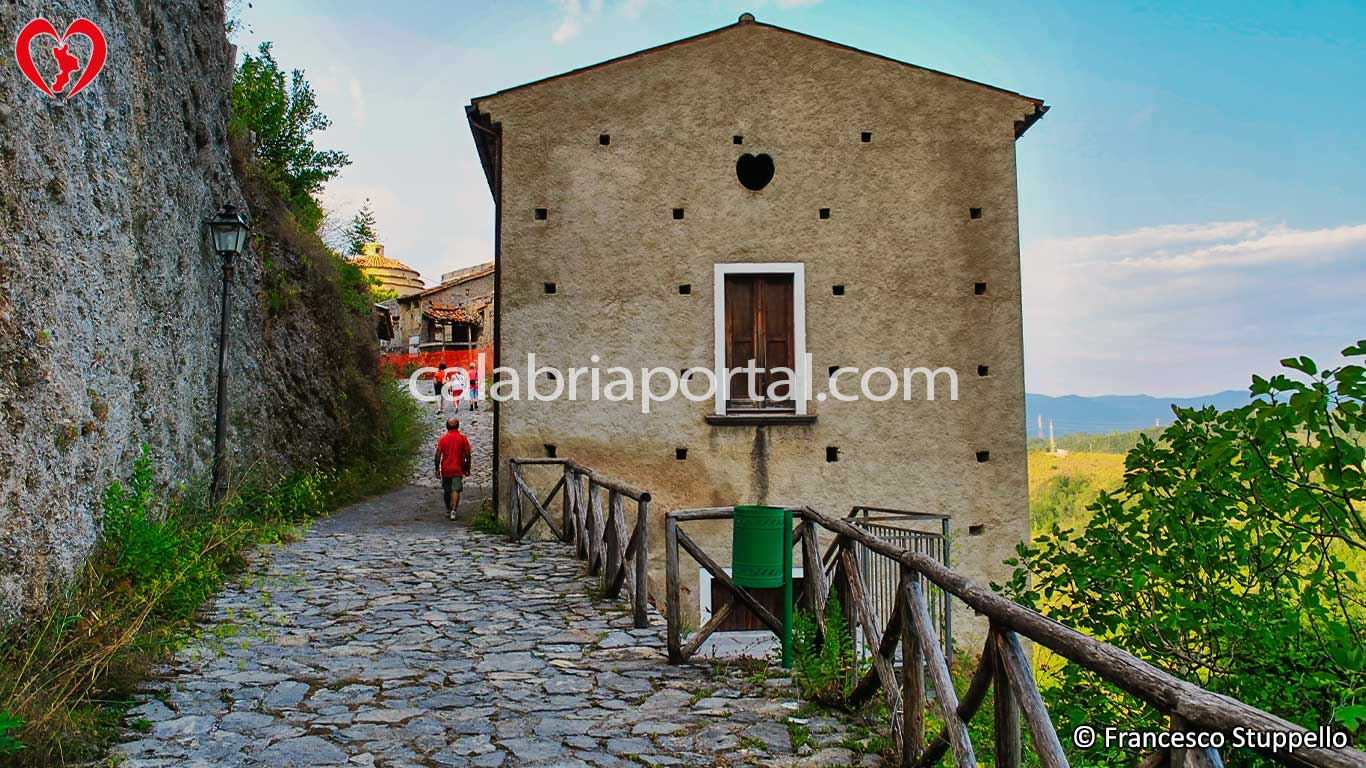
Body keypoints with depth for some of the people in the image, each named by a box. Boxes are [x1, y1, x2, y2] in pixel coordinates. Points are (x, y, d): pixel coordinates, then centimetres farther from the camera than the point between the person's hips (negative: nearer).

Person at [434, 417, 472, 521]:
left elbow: (438, 455, -6)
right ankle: (453, 511, -19)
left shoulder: (443, 438, -2)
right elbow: (468, 455, -3)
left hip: (445, 470, 1)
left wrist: (437, 469, 0)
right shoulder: (463, 438, -2)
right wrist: (467, 469, 6)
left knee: (446, 491, 16)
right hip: (458, 470, -1)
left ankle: (448, 511, 28)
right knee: (456, 491, -5)